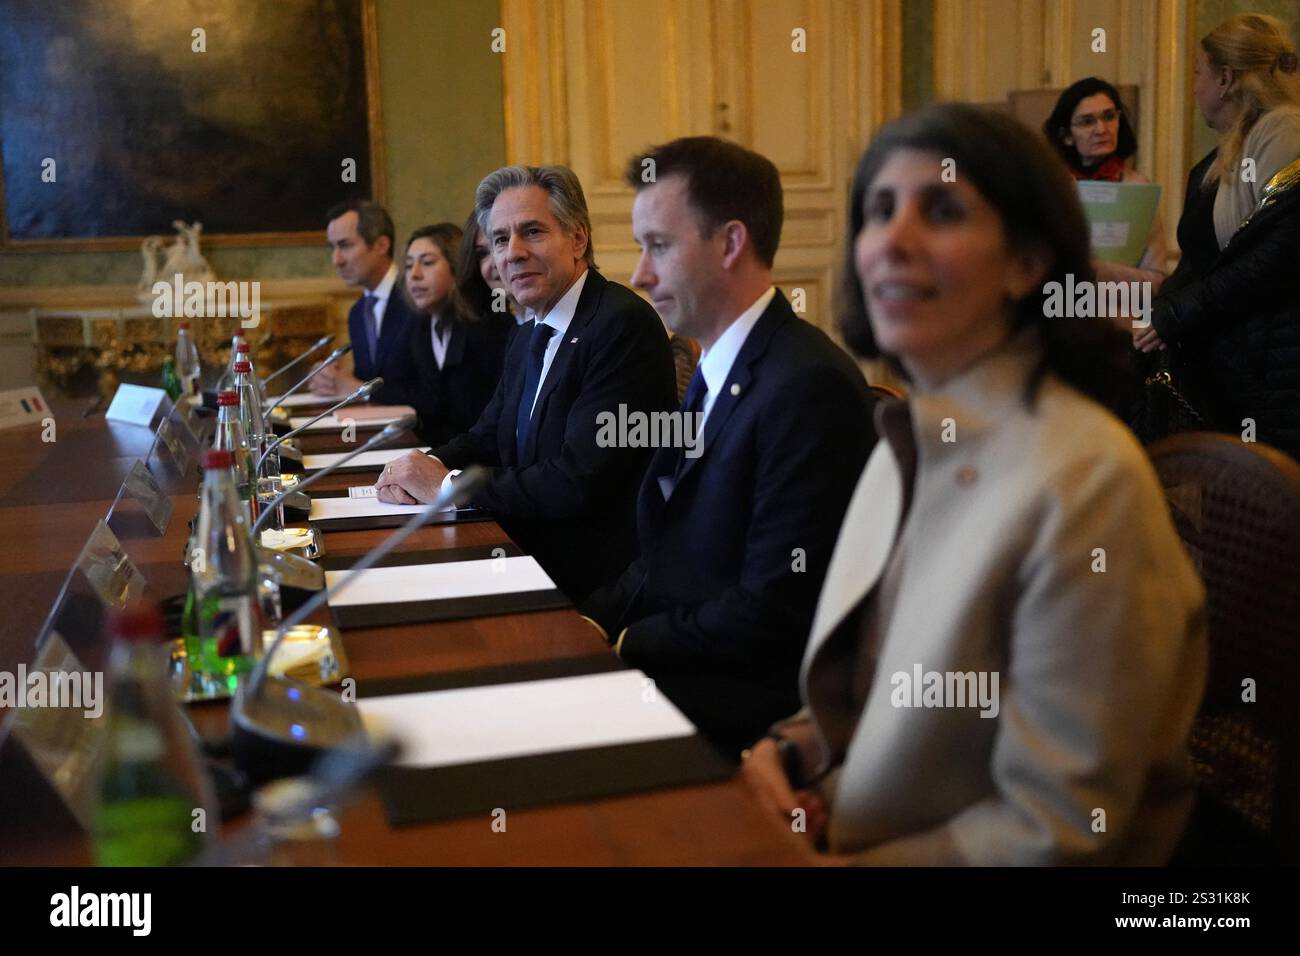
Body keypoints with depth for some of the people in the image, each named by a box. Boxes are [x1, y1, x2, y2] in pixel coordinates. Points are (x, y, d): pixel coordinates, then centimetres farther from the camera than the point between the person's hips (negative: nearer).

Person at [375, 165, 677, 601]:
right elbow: (486, 436, 19)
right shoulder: (526, 339, 13)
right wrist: (430, 466, -4)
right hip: (530, 557, 8)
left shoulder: (624, 324, -18)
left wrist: (449, 484, -15)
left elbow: (578, 480, -24)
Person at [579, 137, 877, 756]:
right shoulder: (718, 371, 12)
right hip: (676, 665, 8)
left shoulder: (808, 385, -19)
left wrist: (624, 641, -12)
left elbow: (771, 613, -20)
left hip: (749, 701, -8)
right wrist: (592, 618, -3)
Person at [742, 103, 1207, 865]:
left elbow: (1058, 829, -19)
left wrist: (846, 863, -14)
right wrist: (790, 749, -5)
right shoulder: (913, 438, 1)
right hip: (858, 829, 6)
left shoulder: (1085, 479, -23)